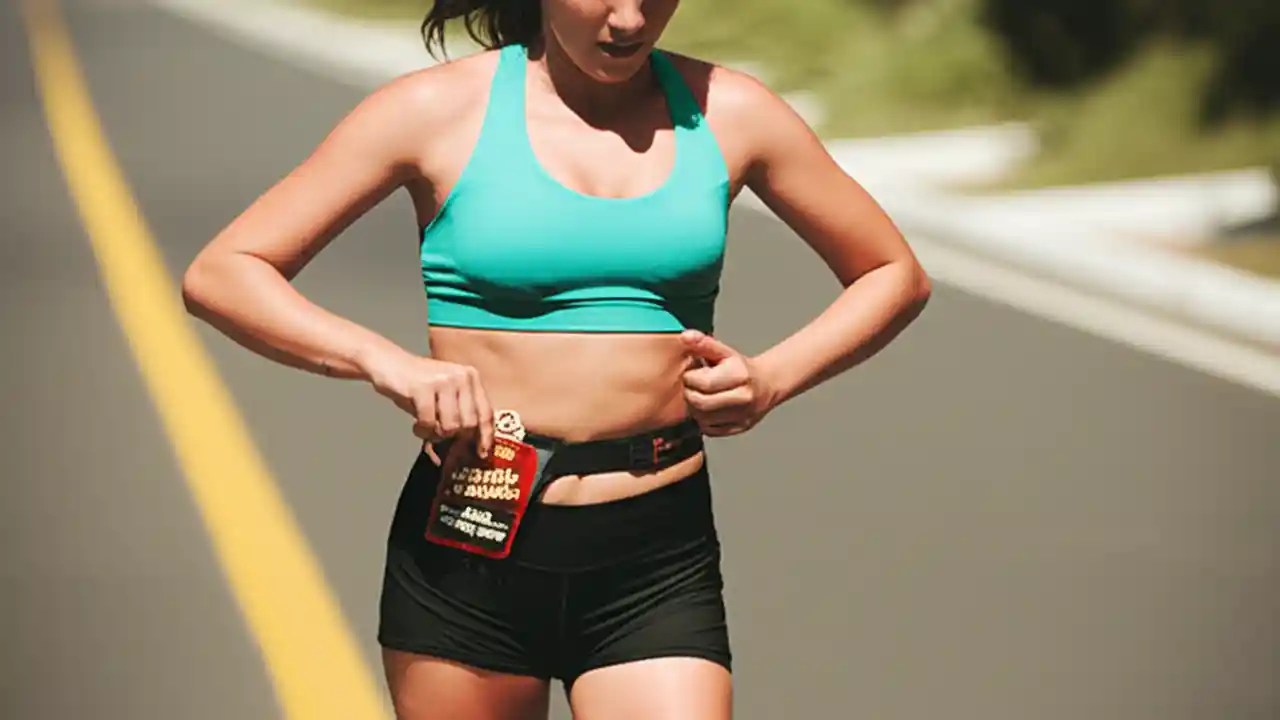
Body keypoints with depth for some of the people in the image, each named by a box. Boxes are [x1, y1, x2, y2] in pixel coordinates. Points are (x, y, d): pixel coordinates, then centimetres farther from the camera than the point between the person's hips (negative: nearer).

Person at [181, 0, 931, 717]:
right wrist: (386, 361, -16)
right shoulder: (441, 111, -1)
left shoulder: (728, 115, 4)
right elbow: (218, 275, -1)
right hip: (468, 548, 0)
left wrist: (770, 382, -2)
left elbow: (896, 276, 16)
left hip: (658, 557, 1)